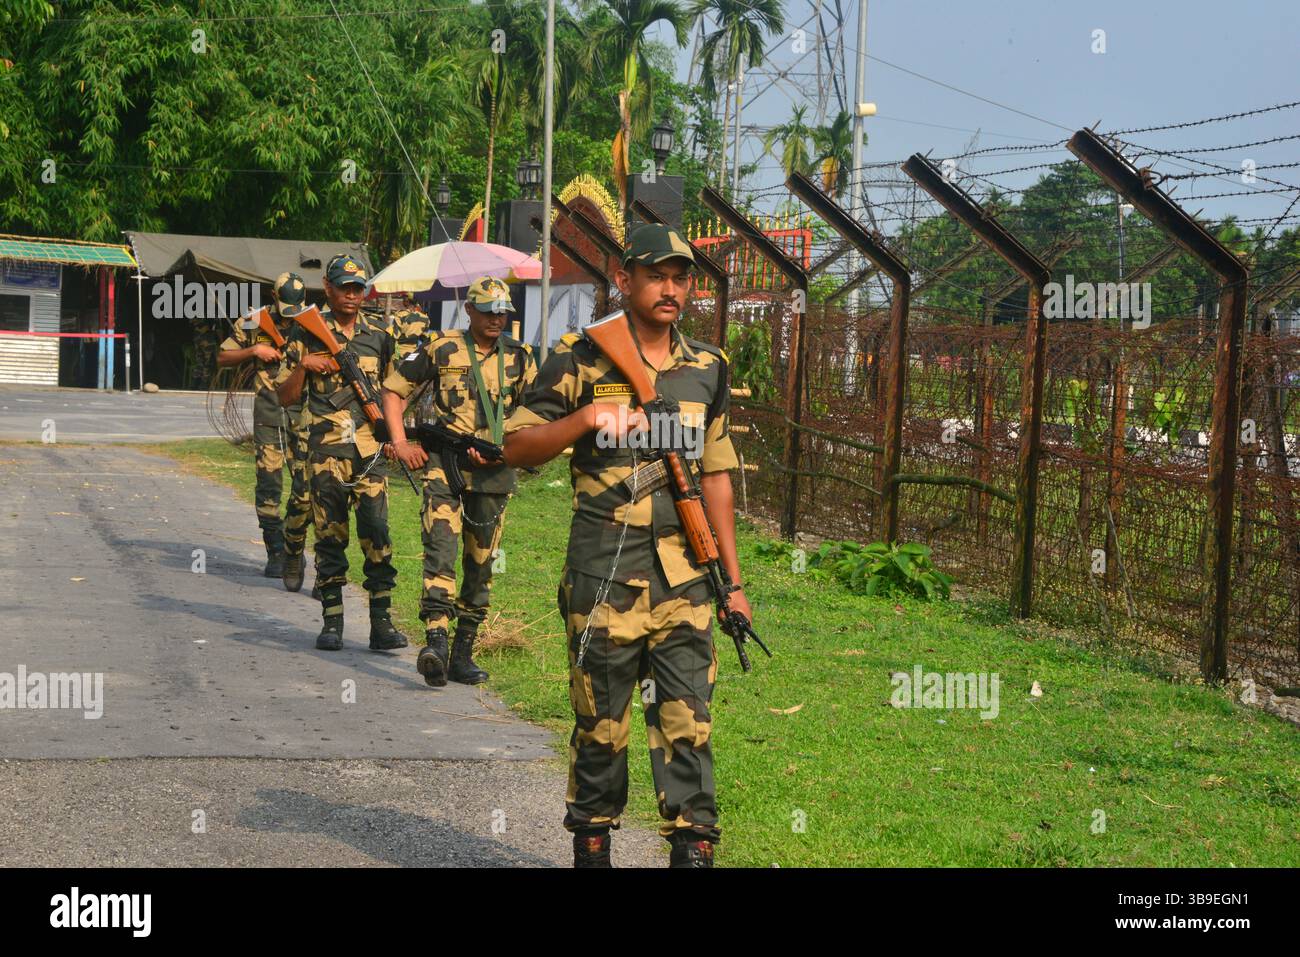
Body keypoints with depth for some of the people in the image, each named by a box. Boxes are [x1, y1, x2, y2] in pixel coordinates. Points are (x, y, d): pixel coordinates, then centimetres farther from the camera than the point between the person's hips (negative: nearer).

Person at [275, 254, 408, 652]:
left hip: (370, 450, 1)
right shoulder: (309, 334, 6)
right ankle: (332, 621, 9)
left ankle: (382, 622, -6)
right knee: (329, 536, 3)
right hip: (326, 449, -1)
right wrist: (303, 364, -10)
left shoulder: (379, 336, 12)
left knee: (377, 534, -7)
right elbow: (285, 395, 7)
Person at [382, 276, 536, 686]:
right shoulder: (442, 349, 2)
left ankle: (462, 654, 17)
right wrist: (400, 443, -2)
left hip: (492, 473, 3)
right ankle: (435, 641, -28)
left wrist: (501, 449, -6)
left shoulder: (519, 357, 9)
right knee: (440, 551, -19)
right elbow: (392, 389, 8)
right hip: (444, 465, -3)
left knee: (480, 565, 7)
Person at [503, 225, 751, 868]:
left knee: (688, 721, 0)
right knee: (600, 723, 6)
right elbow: (516, 447, -2)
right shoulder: (582, 360, -1)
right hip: (604, 574, -3)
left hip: (684, 579, 3)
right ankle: (591, 850, 19)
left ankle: (694, 850, 3)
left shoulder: (707, 369, 13)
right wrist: (591, 417, -16)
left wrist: (733, 578, 15)